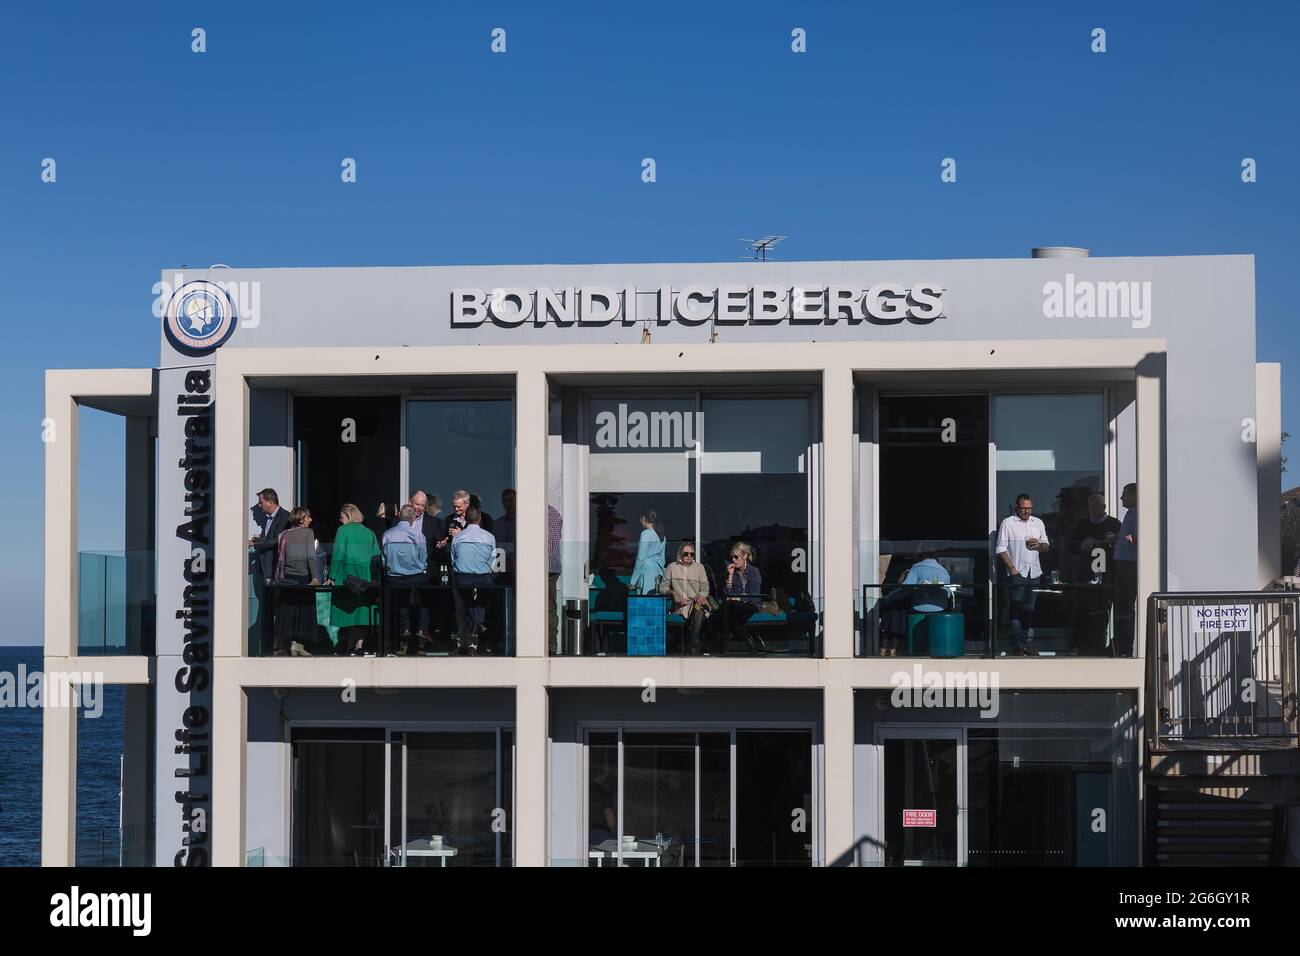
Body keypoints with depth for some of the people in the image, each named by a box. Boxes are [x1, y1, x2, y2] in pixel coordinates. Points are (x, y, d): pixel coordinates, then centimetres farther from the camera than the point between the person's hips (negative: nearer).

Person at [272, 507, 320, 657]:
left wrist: (278, 577, 12)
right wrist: (315, 577, -15)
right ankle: (298, 643, -8)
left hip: (286, 577, 5)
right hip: (303, 576, -5)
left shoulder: (285, 534, 9)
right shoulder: (308, 532, -3)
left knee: (286, 610, 7)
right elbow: (311, 556, -11)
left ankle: (281, 646, 5)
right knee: (304, 610, 1)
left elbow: (280, 557, 8)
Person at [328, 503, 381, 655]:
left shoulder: (343, 530, -2)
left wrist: (332, 577, -5)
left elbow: (338, 555, -8)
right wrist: (374, 578, 11)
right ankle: (360, 642, 1)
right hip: (366, 578, 4)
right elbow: (376, 555, 8)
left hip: (347, 576, -4)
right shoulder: (369, 532, 10)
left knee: (346, 610, -1)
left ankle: (347, 647, -3)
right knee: (362, 610, 6)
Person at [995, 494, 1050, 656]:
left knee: (1029, 609, 7)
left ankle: (1023, 641, 14)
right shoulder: (1007, 523, -1)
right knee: (1016, 610, -8)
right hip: (1017, 573, -5)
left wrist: (1039, 544, -5)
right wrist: (1012, 568, -12)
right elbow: (1001, 549, -4)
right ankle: (1018, 645, -10)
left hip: (1034, 573, 5)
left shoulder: (1038, 523, 14)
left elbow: (1046, 546, 19)